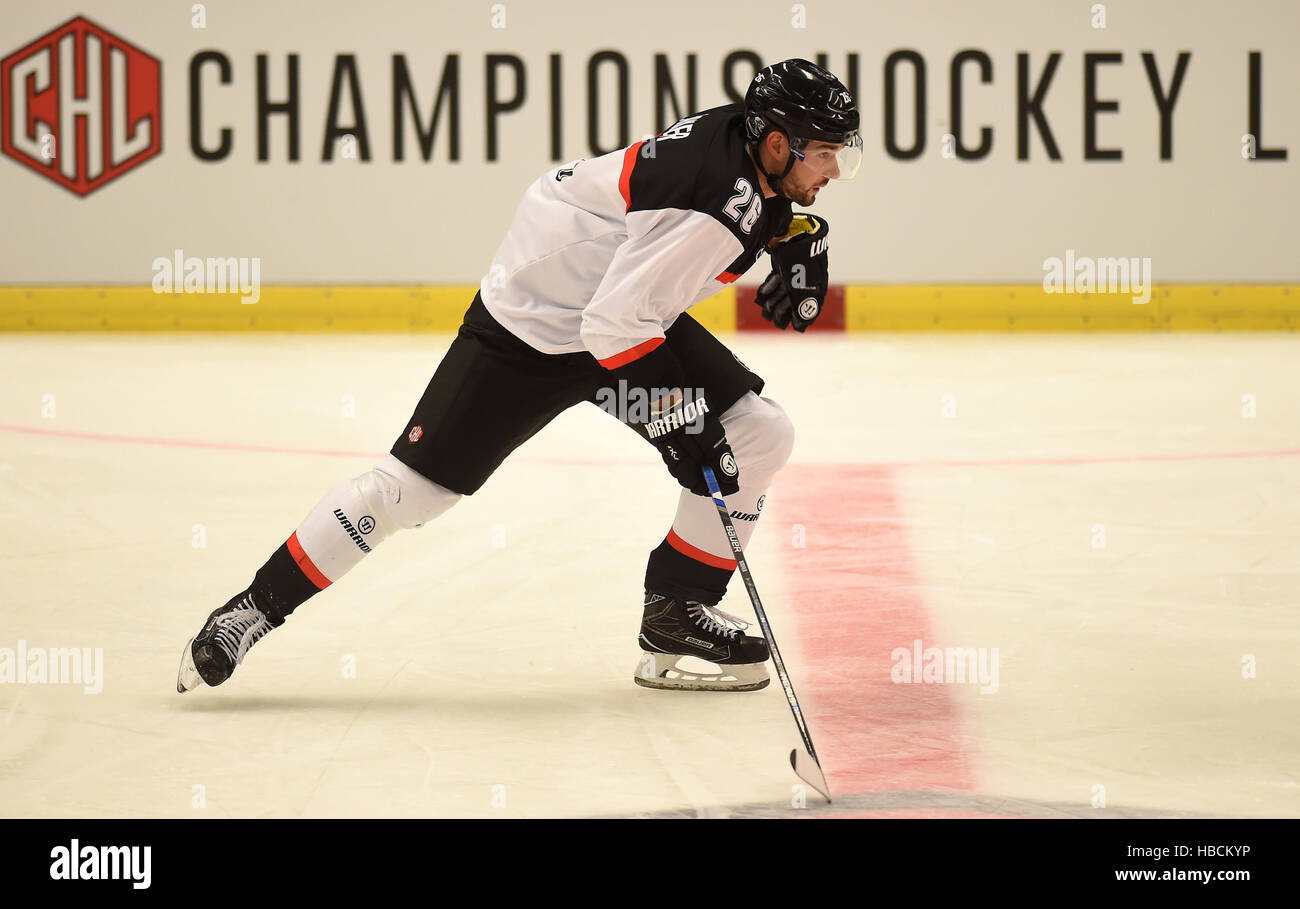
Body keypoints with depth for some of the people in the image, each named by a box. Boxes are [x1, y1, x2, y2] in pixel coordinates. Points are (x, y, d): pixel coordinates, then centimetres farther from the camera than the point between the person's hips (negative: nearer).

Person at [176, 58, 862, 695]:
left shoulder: (744, 132, -8)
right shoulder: (709, 205, -34)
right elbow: (616, 324, -35)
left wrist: (795, 234, 0)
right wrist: (683, 424, -31)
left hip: (634, 312, 9)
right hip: (530, 326, -9)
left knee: (760, 435, 0)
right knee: (415, 484, -6)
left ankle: (676, 612, 8)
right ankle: (258, 607, 8)